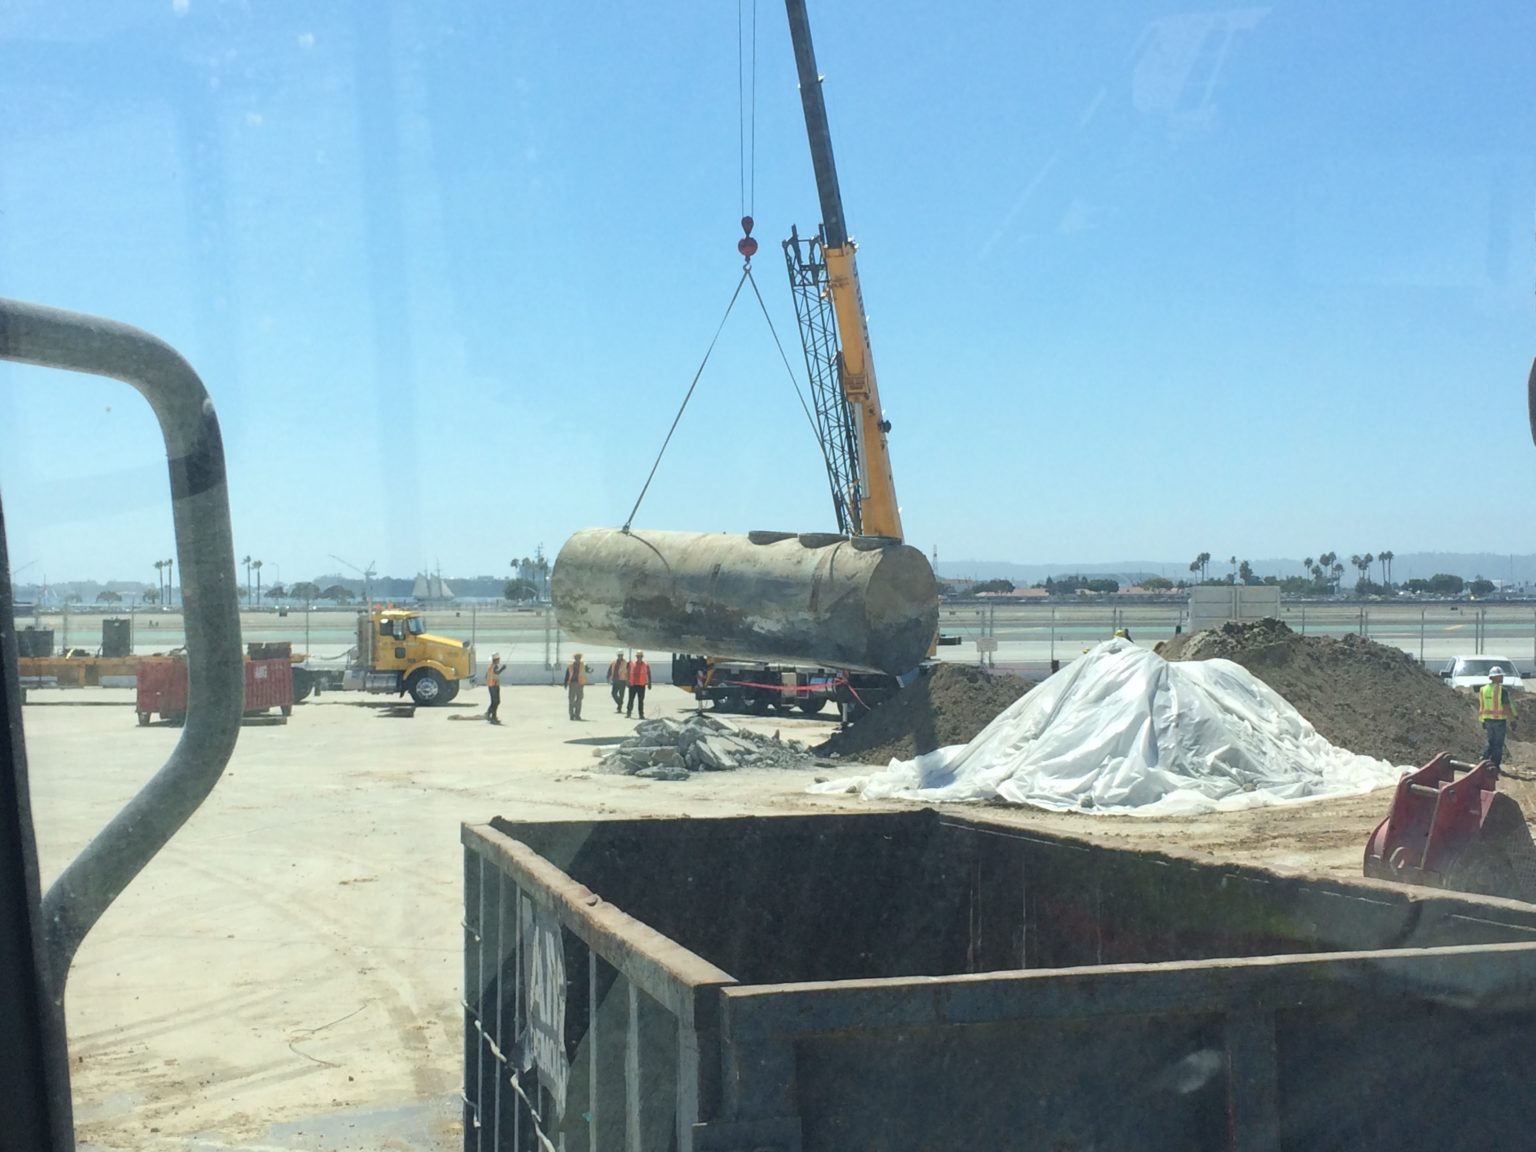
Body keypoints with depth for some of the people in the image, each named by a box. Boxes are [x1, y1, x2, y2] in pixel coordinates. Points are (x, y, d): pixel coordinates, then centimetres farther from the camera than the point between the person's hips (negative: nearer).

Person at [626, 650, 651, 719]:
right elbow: (628, 673, 9)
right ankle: (628, 713, 16)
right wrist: (628, 682, 5)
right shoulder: (632, 663, 4)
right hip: (632, 685, 1)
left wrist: (649, 684, 0)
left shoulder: (646, 665, 1)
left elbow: (649, 675, 4)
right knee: (631, 700, 5)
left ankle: (641, 714, 7)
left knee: (641, 701, 3)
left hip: (641, 685, -1)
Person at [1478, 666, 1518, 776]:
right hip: (1500, 721, -5)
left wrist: (1482, 721, 19)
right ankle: (1495, 766, 5)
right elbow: (1507, 708, -16)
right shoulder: (1502, 690, -14)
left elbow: (1480, 707, 10)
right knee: (1498, 744, 3)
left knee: (1488, 742, 16)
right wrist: (1512, 720, -8)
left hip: (1487, 720, 5)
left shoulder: (1483, 690, 4)